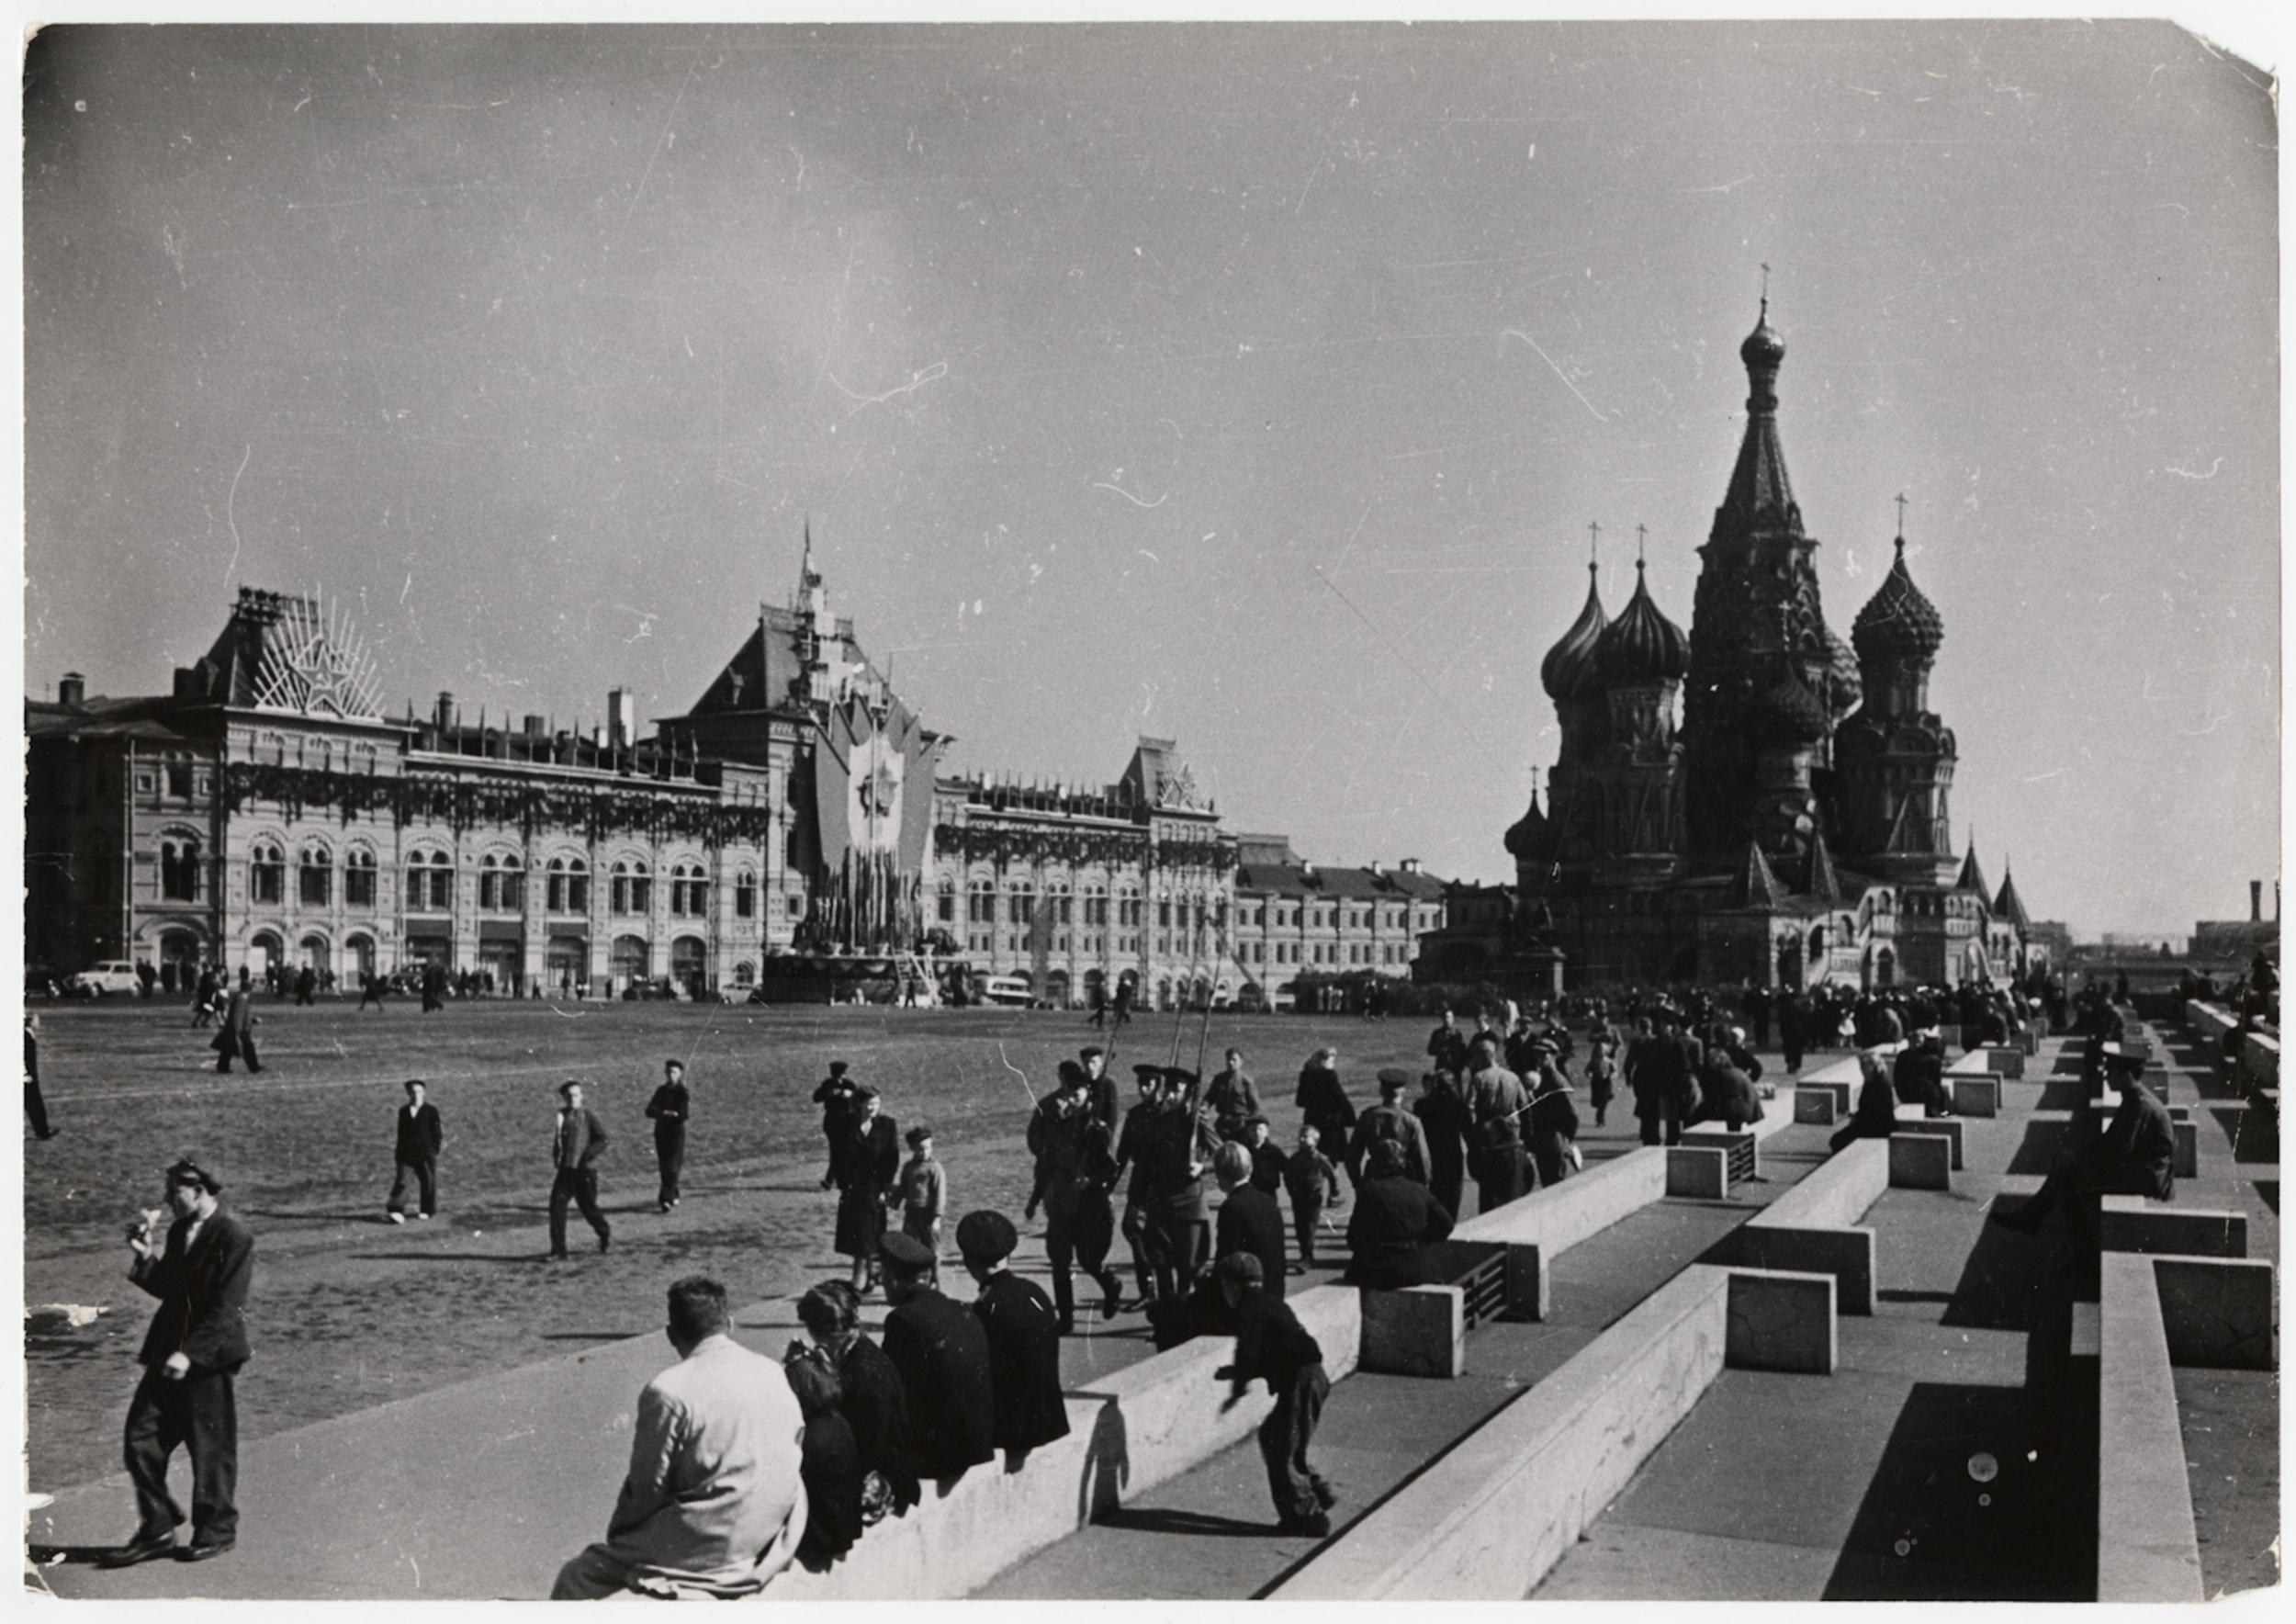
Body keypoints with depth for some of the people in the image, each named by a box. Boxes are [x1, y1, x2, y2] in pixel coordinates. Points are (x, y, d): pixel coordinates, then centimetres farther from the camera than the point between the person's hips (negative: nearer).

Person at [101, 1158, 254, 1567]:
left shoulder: (234, 1236, -14)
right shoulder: (179, 1230, 11)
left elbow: (226, 1308, -17)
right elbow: (168, 1289, 14)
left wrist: (191, 1353, -22)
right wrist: (146, 1258, 0)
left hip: (210, 1356, -8)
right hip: (169, 1353, 8)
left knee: (211, 1446, 3)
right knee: (141, 1438, 6)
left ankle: (217, 1530, 20)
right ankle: (156, 1529, 20)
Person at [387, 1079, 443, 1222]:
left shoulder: (431, 1110, 0)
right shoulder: (403, 1111, 11)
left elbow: (437, 1132, 0)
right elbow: (401, 1133, 17)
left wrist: (435, 1150, -6)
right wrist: (399, 1150, 12)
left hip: (425, 1153, -2)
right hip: (406, 1153, 2)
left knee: (428, 1181, 4)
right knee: (401, 1180, -9)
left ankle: (427, 1210, 19)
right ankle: (397, 1211, -14)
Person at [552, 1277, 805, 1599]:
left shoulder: (667, 1392, -15)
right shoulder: (774, 1373, 1)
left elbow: (647, 1490, -7)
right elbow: (793, 1457, 9)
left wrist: (617, 1532, 13)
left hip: (705, 1554, -6)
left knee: (577, 1578, 12)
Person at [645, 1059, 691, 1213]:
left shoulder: (682, 1093, -8)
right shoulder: (661, 1091, 8)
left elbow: (682, 1116, -18)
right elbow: (649, 1111, -2)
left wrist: (661, 1115, -11)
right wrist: (666, 1113, -18)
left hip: (676, 1132, -6)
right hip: (661, 1132, 6)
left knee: (671, 1167, -8)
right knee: (664, 1166, 11)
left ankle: (666, 1200, -11)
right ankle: (673, 1196, 25)